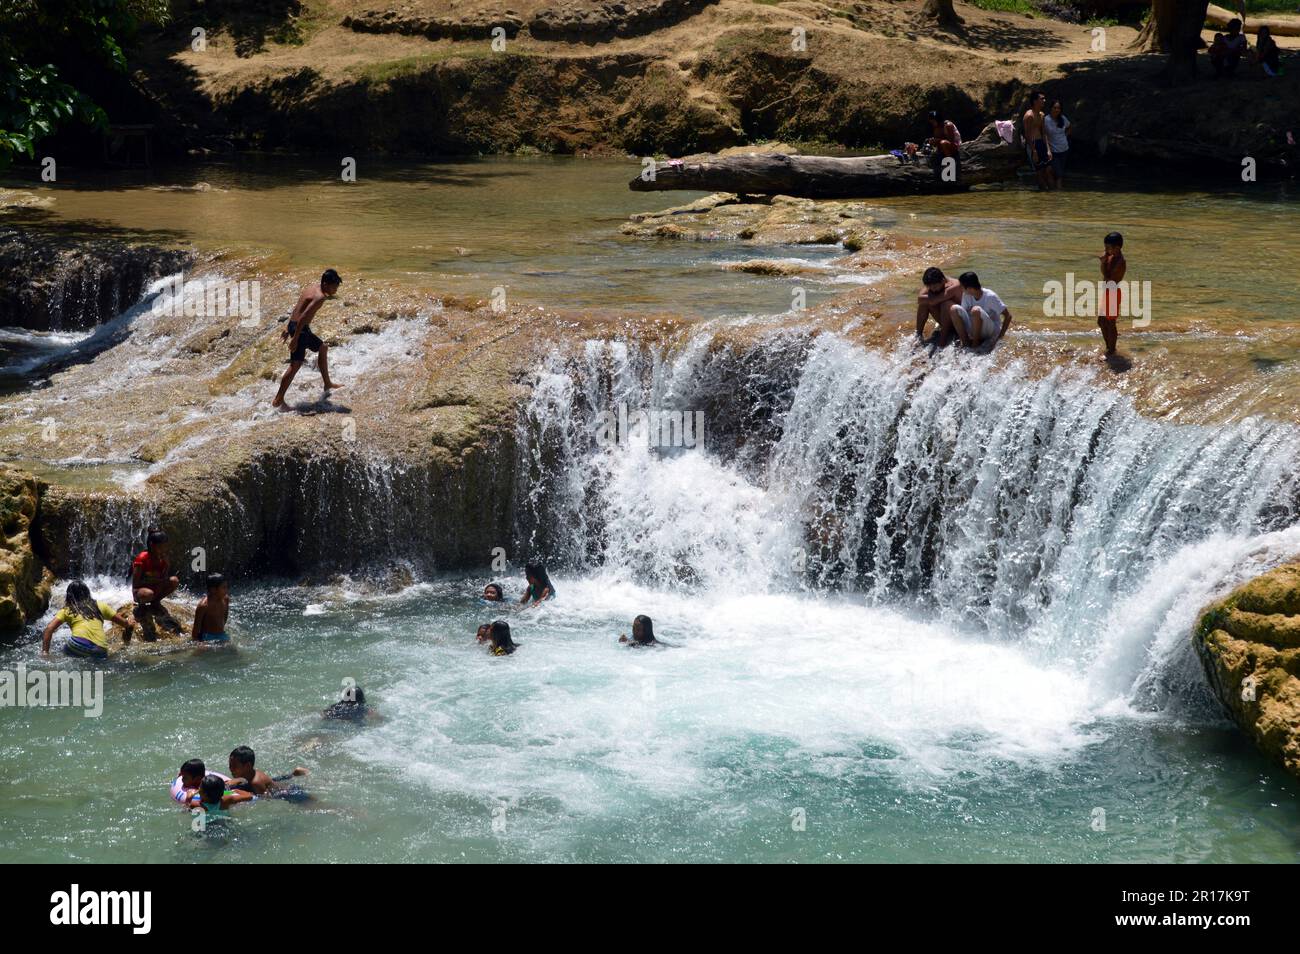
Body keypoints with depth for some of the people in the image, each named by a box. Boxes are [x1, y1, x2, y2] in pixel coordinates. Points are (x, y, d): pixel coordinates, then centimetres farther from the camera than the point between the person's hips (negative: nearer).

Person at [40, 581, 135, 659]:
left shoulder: (67, 610, 21)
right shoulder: (100, 606, 27)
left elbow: (49, 629, 9)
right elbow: (124, 623, 31)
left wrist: (45, 652, 12)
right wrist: (129, 623, 52)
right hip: (100, 652, 2)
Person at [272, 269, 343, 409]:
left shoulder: (312, 288, 11)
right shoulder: (319, 297, -19)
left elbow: (297, 309, 17)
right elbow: (303, 317, -26)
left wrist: (288, 328, 22)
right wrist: (295, 338, -24)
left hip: (294, 325, 10)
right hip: (299, 329, -10)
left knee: (322, 348, 25)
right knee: (295, 365, -7)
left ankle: (327, 384, 36)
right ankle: (278, 400, -4)